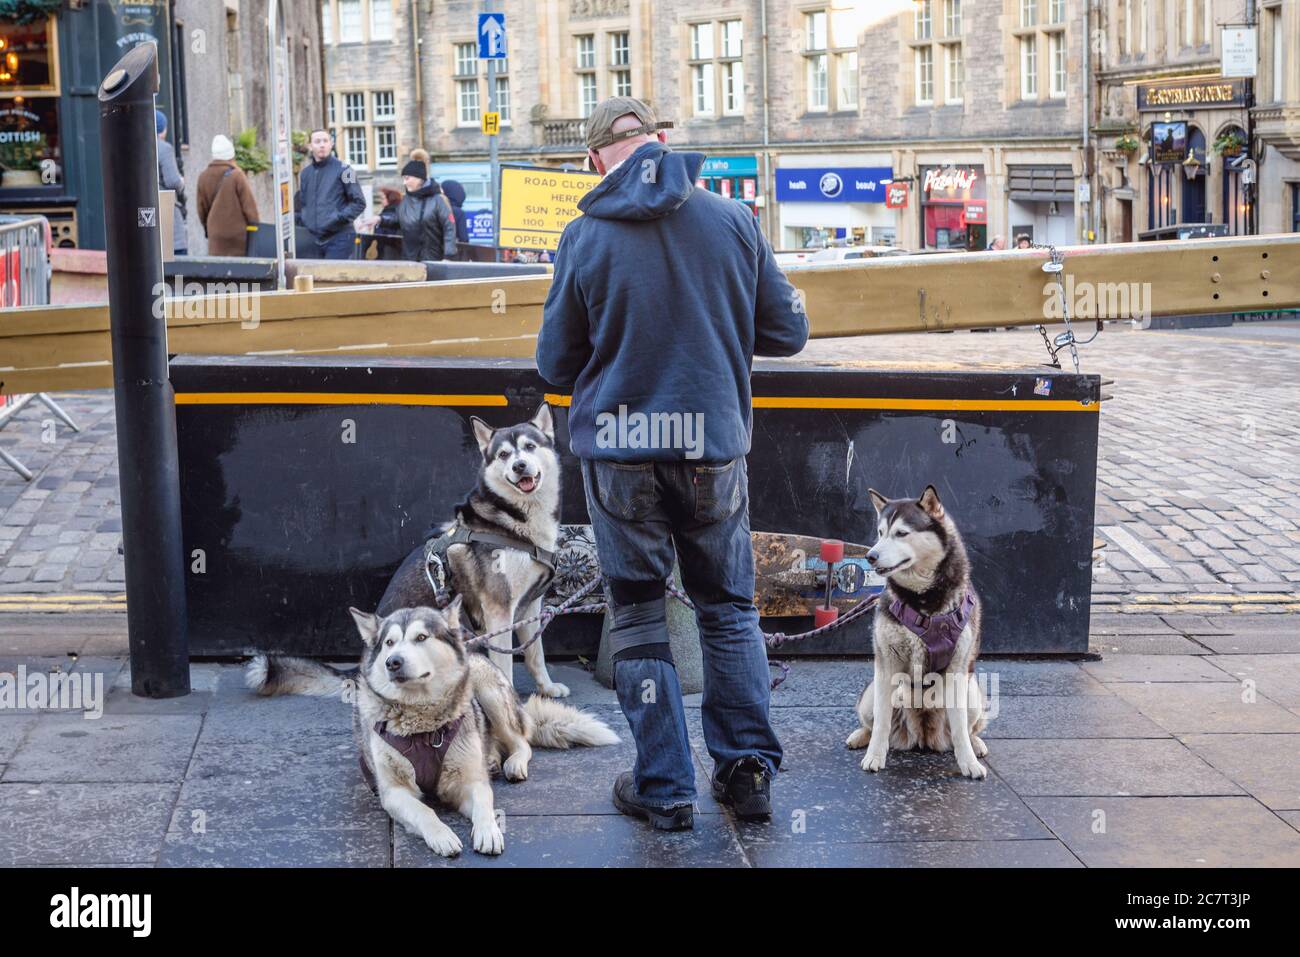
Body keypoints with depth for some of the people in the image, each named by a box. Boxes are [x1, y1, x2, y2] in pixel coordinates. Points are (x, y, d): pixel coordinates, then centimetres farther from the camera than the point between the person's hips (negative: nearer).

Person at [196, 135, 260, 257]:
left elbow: (202, 208, 12)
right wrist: (254, 226, 2)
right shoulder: (236, 175, -12)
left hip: (215, 233, 4)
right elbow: (249, 204, -9)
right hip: (237, 232, -3)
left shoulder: (203, 177, 3)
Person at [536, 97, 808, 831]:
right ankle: (749, 769, 15)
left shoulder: (586, 236, -7)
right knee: (730, 607, 17)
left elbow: (555, 365, 0)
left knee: (639, 617, 10)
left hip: (619, 451, -1)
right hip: (714, 444, 1)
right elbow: (788, 332, 3)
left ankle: (666, 789, 11)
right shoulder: (732, 220, -4)